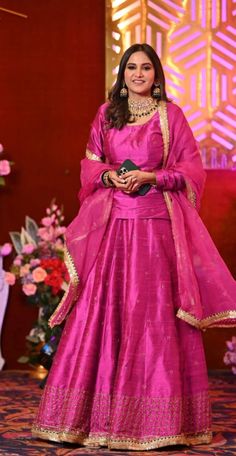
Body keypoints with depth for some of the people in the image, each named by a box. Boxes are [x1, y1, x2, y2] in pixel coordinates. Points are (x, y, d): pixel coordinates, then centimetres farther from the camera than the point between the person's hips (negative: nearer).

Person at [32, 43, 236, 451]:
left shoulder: (170, 114, 4)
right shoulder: (106, 114, 13)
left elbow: (191, 168, 1)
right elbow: (90, 164, 16)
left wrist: (149, 177, -13)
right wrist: (110, 176, -5)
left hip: (156, 225, -3)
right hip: (111, 225, 3)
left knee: (154, 314, -4)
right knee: (101, 313, -1)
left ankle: (157, 419, 0)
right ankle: (97, 415, 4)